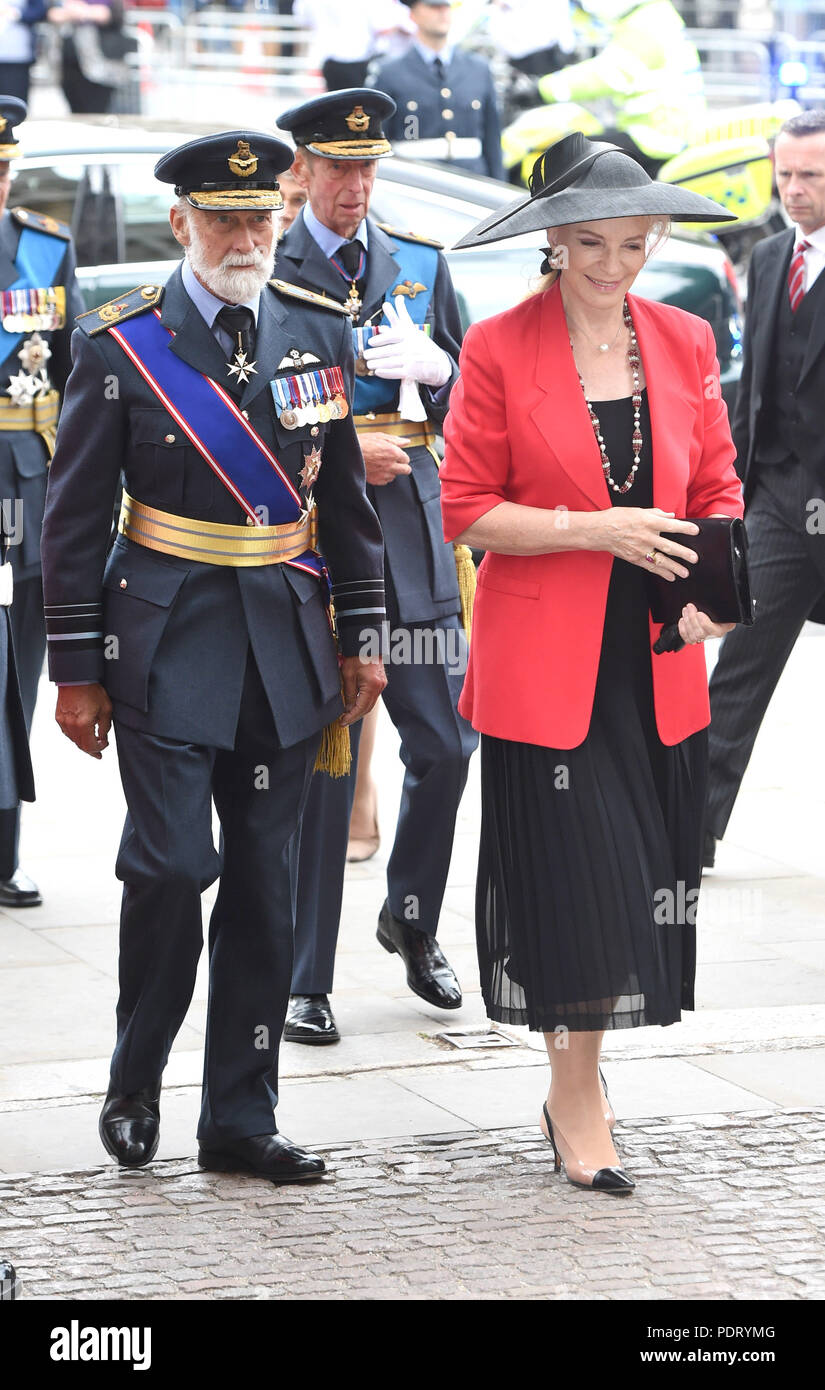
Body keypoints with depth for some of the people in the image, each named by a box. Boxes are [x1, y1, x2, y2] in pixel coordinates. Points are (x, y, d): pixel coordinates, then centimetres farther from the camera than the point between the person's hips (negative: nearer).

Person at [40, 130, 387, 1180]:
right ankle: (135, 1089, 11)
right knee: (171, 867, -11)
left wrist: (360, 638, 12)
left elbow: (346, 500, 15)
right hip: (167, 646, -4)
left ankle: (240, 1120, 13)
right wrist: (75, 669, -3)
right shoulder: (119, 346, -3)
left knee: (265, 884, 6)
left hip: (287, 646, 4)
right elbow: (74, 519, -1)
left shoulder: (319, 334, 8)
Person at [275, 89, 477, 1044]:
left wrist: (438, 368, -5)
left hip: (410, 524, 4)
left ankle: (412, 922, 29)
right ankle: (304, 982, 5)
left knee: (446, 742, 4)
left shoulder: (421, 264, 13)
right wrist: (339, 449, -14)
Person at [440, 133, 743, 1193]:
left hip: (657, 666, 4)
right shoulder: (499, 349, -4)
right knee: (573, 877, -6)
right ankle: (577, 1104, 7)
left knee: (639, 882, 5)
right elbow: (467, 510, -5)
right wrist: (595, 529, -16)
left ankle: (575, 1086, 21)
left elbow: (718, 492, 13)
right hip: (544, 659, -4)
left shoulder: (684, 342, 8)